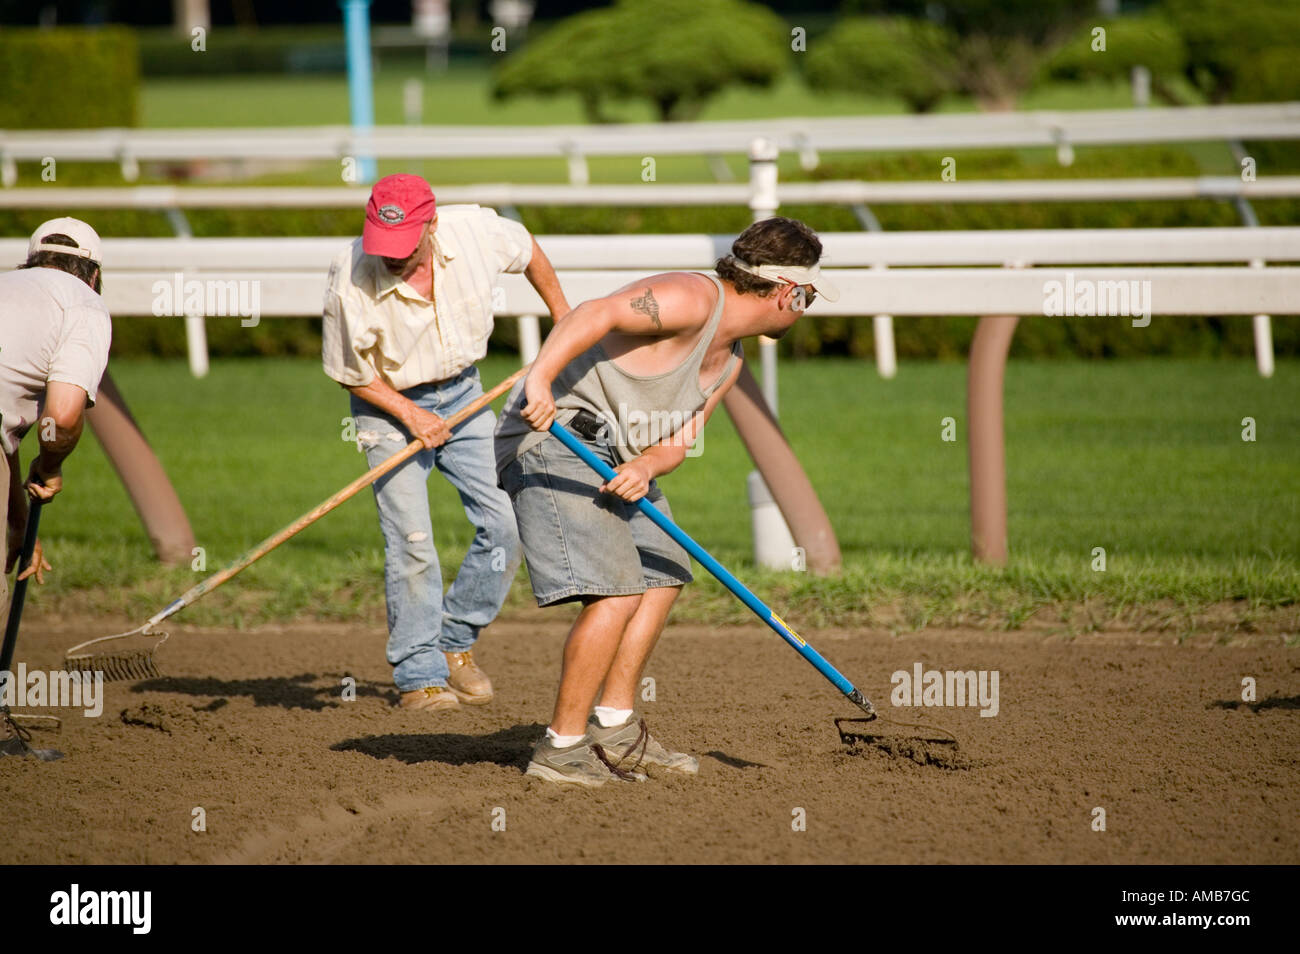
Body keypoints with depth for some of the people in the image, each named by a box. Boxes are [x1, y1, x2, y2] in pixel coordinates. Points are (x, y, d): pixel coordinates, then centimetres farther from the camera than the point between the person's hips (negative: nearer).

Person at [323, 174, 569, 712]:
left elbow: (528, 251, 2)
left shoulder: (477, 233, -23)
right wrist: (409, 415, -22)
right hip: (390, 404, -4)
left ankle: (456, 643, 15)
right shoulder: (352, 284, -29)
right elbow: (350, 374, -12)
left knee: (505, 525, -4)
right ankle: (419, 675, -2)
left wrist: (565, 322, 12)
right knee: (411, 541, -13)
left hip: (461, 393, 4)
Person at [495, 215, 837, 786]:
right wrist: (540, 380, -43)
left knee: (662, 575, 20)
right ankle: (562, 748, -12)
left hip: (613, 452, 11)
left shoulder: (728, 359, 14)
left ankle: (615, 728, 24)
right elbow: (597, 314, -30)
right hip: (552, 436, -11)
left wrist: (646, 467, -15)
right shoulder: (693, 300, -17)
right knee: (616, 590, -19)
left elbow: (679, 438, 8)